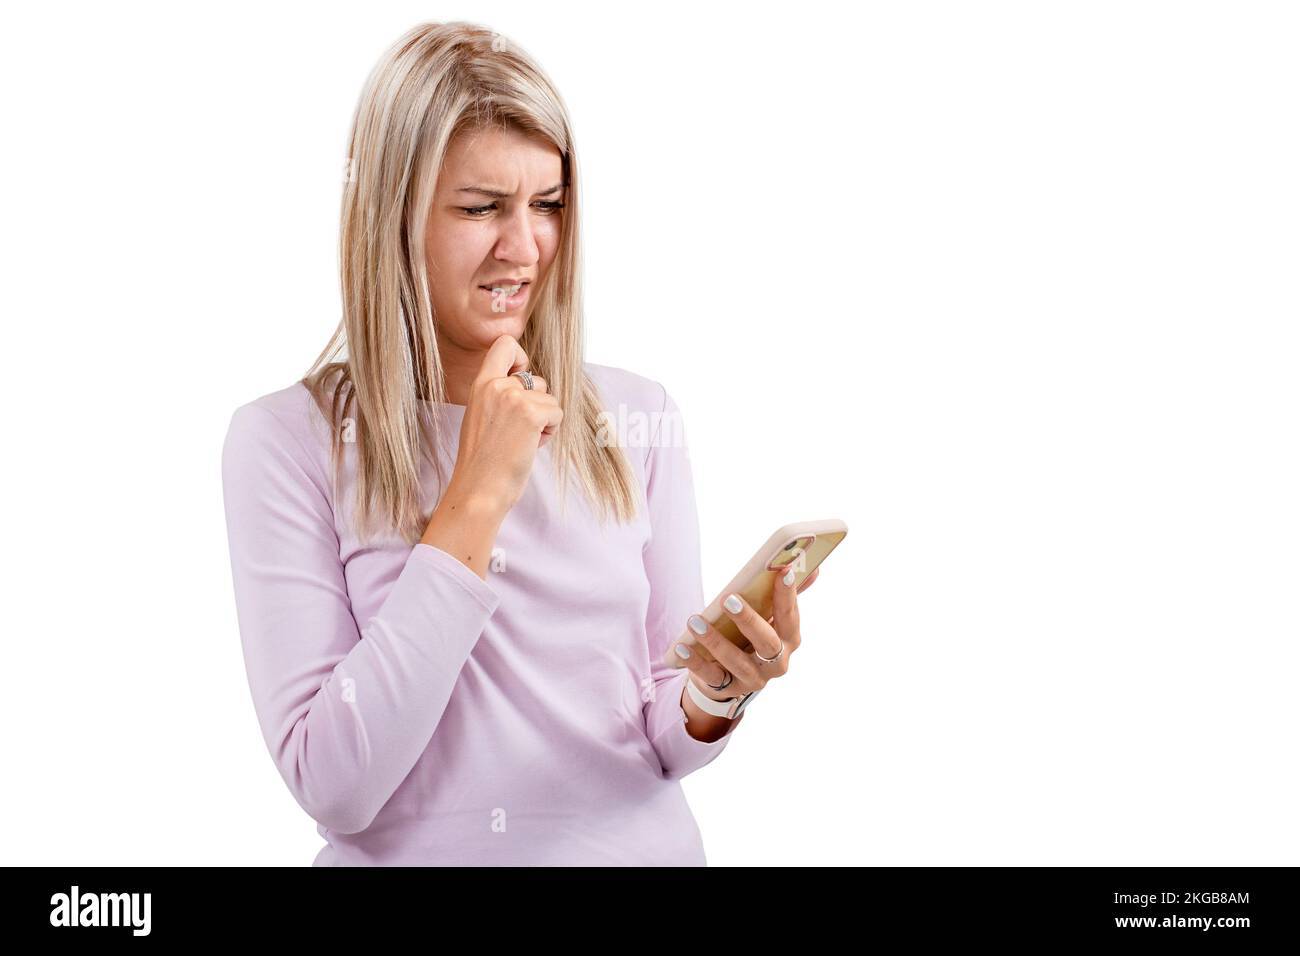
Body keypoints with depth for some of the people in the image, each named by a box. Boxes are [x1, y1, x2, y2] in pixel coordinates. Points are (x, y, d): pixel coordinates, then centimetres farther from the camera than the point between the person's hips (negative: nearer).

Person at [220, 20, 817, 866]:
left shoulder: (640, 420, 1)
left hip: (638, 844, 3)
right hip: (418, 854, -2)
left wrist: (712, 697, -14)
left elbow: (662, 745, 7)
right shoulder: (287, 443, -7)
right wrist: (476, 500, -16)